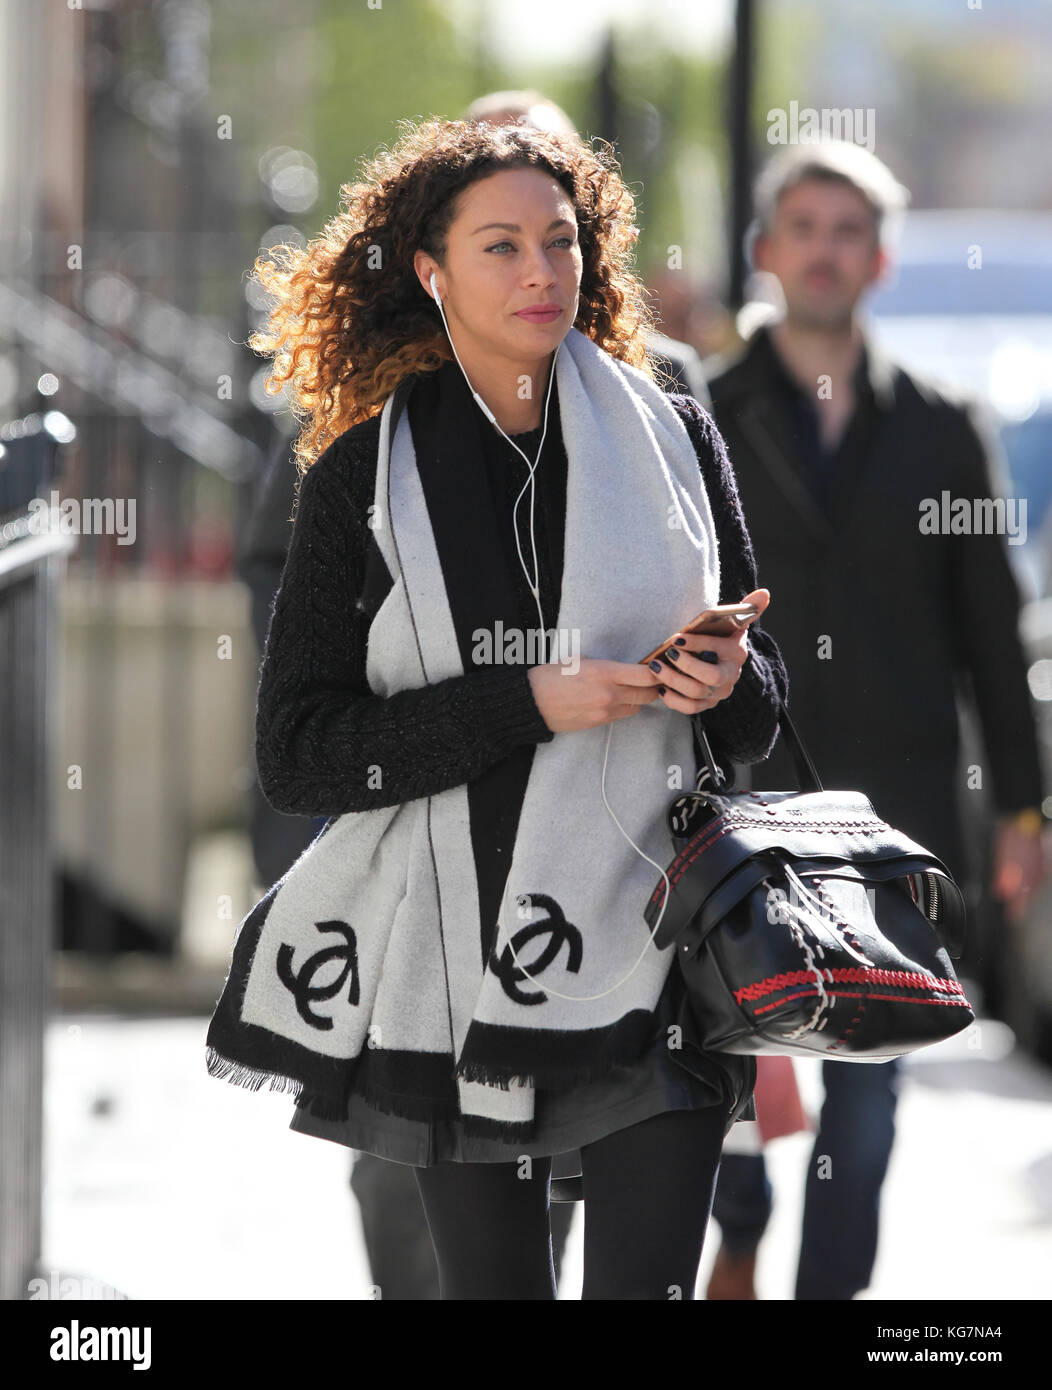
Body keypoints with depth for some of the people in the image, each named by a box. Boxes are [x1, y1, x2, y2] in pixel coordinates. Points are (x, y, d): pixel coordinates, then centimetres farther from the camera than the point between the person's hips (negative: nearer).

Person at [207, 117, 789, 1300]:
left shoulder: (671, 438, 7)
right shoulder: (363, 474, 1)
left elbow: (761, 719, 14)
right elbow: (293, 755, -6)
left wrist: (727, 681, -10)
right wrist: (525, 705, -16)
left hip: (643, 948, 0)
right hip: (455, 967, 0)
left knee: (646, 1279, -11)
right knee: (491, 1282, 8)